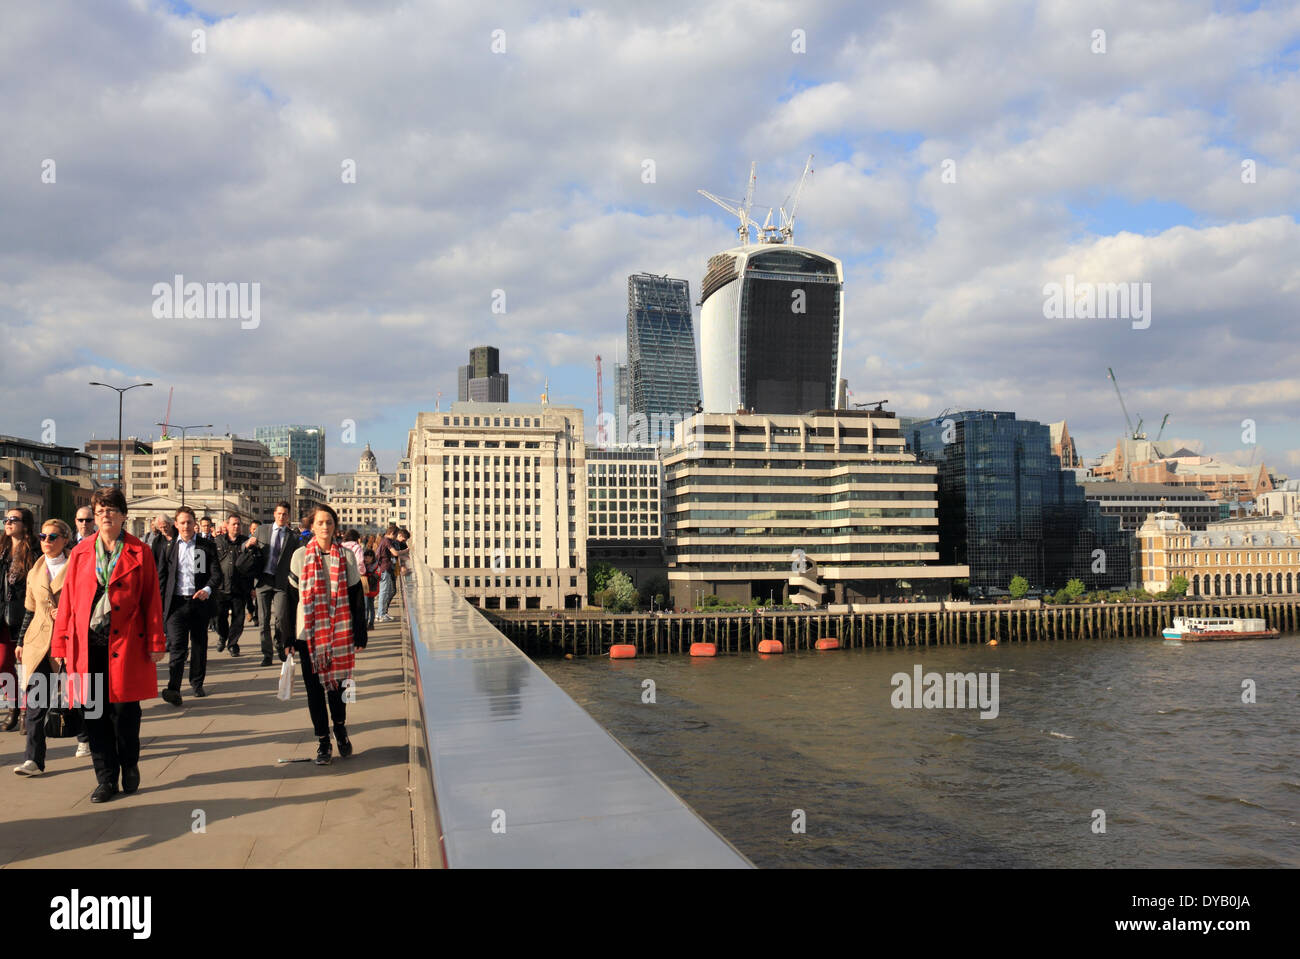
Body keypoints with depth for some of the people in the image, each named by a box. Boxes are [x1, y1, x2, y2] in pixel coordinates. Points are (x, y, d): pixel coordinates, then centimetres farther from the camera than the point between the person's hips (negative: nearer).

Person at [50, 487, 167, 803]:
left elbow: (152, 600, 2)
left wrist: (155, 642, -2)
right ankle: (106, 778, 17)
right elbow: (67, 601, 8)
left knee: (125, 709, 1)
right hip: (88, 645, 2)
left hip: (126, 645, -2)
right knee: (95, 712, 5)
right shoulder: (80, 553, 9)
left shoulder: (140, 553, 3)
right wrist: (59, 645, 5)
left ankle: (129, 765, 24)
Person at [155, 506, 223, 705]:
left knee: (199, 645, 10)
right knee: (178, 647, -12)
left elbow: (216, 573, -2)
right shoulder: (168, 548, 9)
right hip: (176, 603, -1)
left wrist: (207, 589, -22)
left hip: (200, 602, 1)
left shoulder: (208, 546, 5)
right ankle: (173, 689, -18)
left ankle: (197, 683, 26)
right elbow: (161, 577, 11)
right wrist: (160, 606, 5)